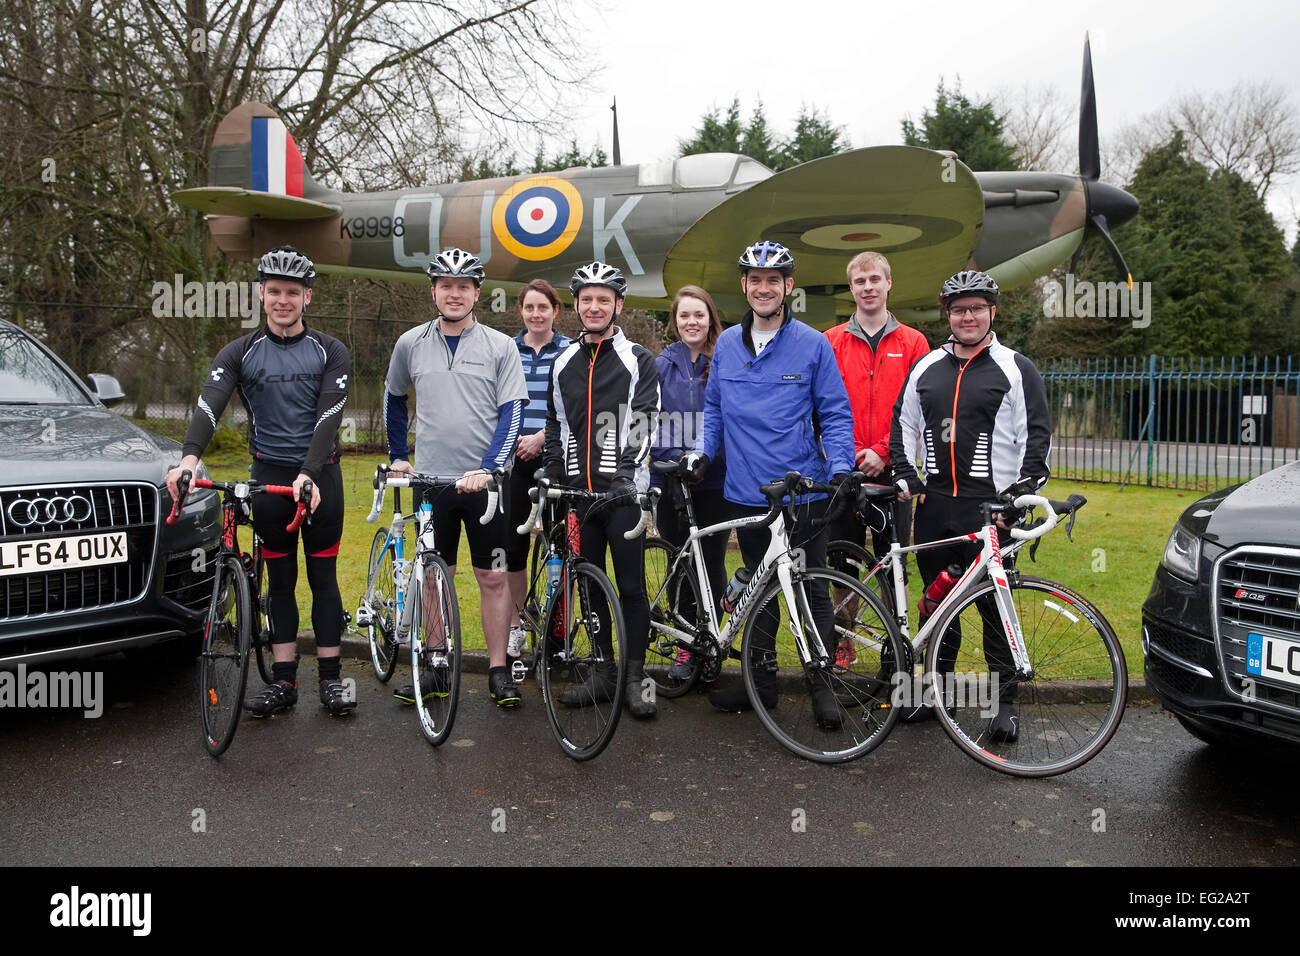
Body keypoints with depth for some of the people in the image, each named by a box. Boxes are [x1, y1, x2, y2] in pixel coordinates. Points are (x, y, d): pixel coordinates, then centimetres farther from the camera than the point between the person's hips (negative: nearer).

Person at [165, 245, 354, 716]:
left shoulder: (329, 352, -1)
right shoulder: (240, 353, 2)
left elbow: (328, 418, -12)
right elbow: (209, 406, -14)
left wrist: (308, 475, -27)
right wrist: (190, 458, -32)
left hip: (320, 474, -1)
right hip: (268, 474, 2)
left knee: (323, 576, 3)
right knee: (279, 580, 6)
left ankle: (331, 678, 10)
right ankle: (284, 681, 13)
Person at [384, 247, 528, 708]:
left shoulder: (499, 346, -2)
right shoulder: (411, 344, 5)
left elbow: (511, 412, -6)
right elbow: (394, 398, 21)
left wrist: (487, 468, -18)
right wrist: (398, 456, 16)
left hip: (485, 480, -2)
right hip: (432, 479, 2)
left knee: (493, 577, 3)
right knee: (434, 577, 9)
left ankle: (498, 671, 13)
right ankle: (437, 668, 21)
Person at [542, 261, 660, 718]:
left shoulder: (637, 360, 0)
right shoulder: (564, 363, 15)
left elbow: (642, 421, -10)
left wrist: (626, 473, -22)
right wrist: (552, 477, 11)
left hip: (623, 490, -5)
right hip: (579, 489, 5)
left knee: (631, 586, -1)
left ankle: (635, 677, 11)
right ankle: (603, 673, 22)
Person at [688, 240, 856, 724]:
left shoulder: (812, 344, -2)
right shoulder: (726, 344, 9)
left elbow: (835, 415, -1)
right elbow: (714, 409, 18)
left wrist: (840, 470, -12)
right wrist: (702, 451, 3)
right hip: (746, 494, 4)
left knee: (812, 591, 3)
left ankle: (823, 685, 18)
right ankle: (762, 681, 27)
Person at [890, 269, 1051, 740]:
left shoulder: (1016, 369, 2)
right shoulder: (927, 367, 13)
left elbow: (1037, 433, -1)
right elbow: (902, 423, 18)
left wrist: (1026, 486, -12)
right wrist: (905, 476, 8)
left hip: (991, 507, -4)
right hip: (935, 505, 4)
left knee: (996, 605, 0)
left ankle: (1005, 701, 12)